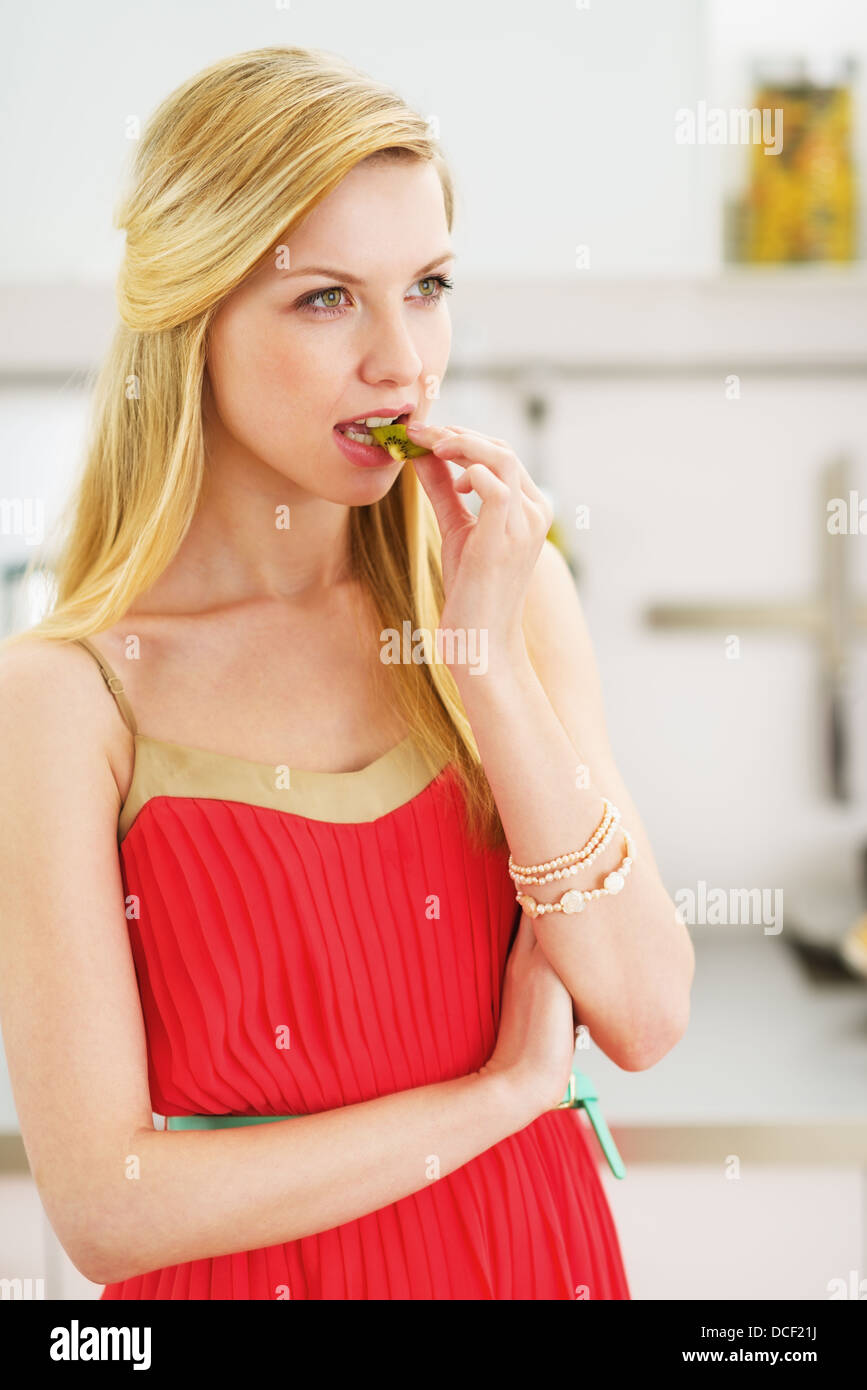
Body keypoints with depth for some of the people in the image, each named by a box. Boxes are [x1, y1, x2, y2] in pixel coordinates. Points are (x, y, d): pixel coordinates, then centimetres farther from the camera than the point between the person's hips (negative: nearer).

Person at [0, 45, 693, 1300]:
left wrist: (491, 664, -18)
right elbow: (103, 1208, -19)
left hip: (530, 1244, 3)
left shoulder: (511, 587, -5)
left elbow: (647, 1017, -9)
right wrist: (504, 1090, -13)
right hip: (242, 1270, -3)